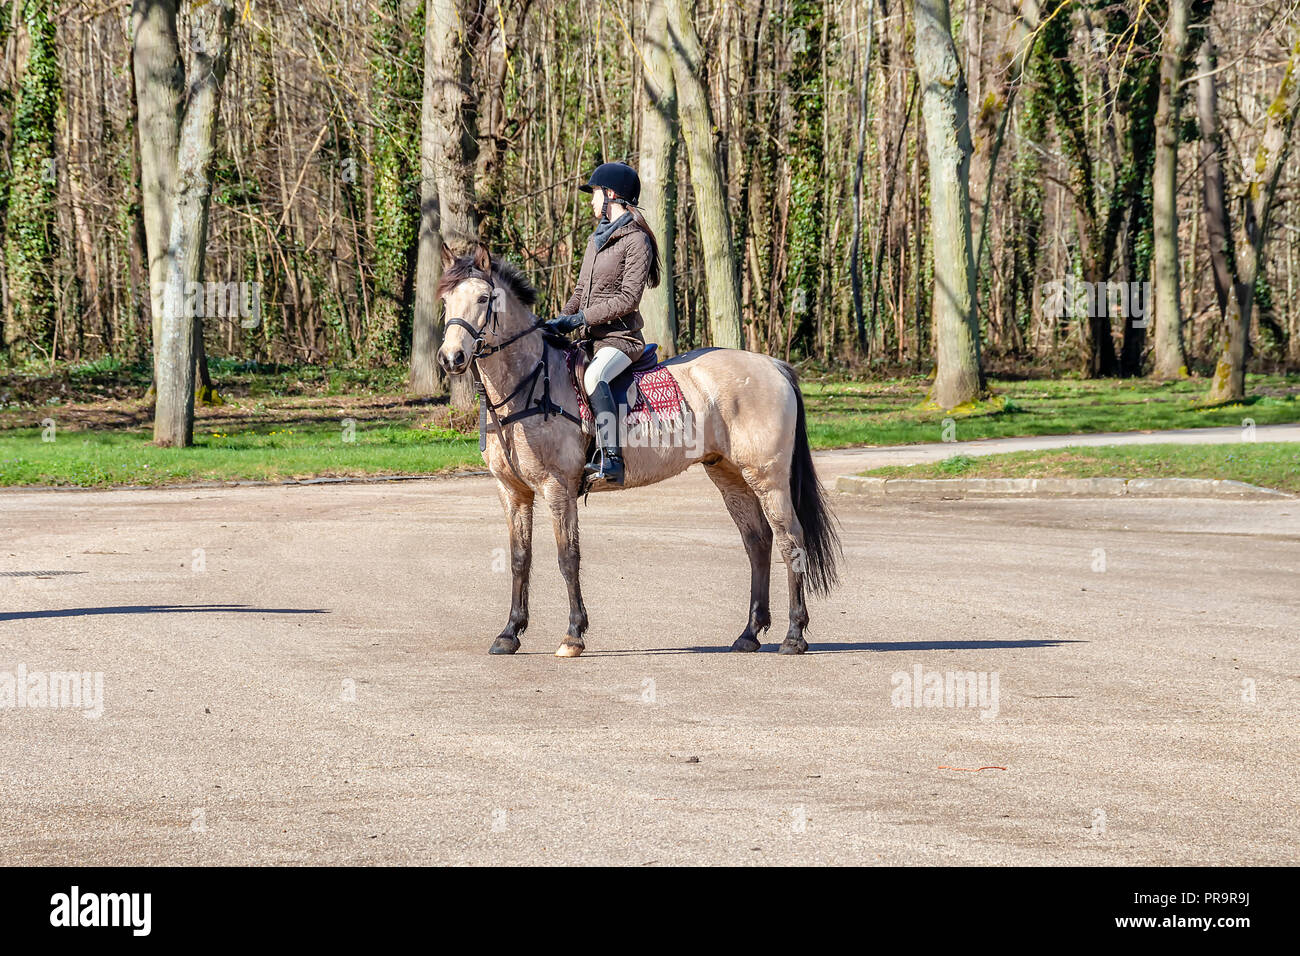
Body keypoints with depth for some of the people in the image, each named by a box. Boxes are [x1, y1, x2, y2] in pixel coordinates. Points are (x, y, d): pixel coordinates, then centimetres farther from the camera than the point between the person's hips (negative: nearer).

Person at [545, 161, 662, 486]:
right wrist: (561, 321, 3)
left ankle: (611, 459, -43)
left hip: (620, 337, -10)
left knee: (593, 377, -37)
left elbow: (627, 298, -16)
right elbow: (581, 291, 22)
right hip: (589, 338, 10)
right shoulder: (596, 239, 19)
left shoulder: (636, 241, -9)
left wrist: (581, 317, -18)